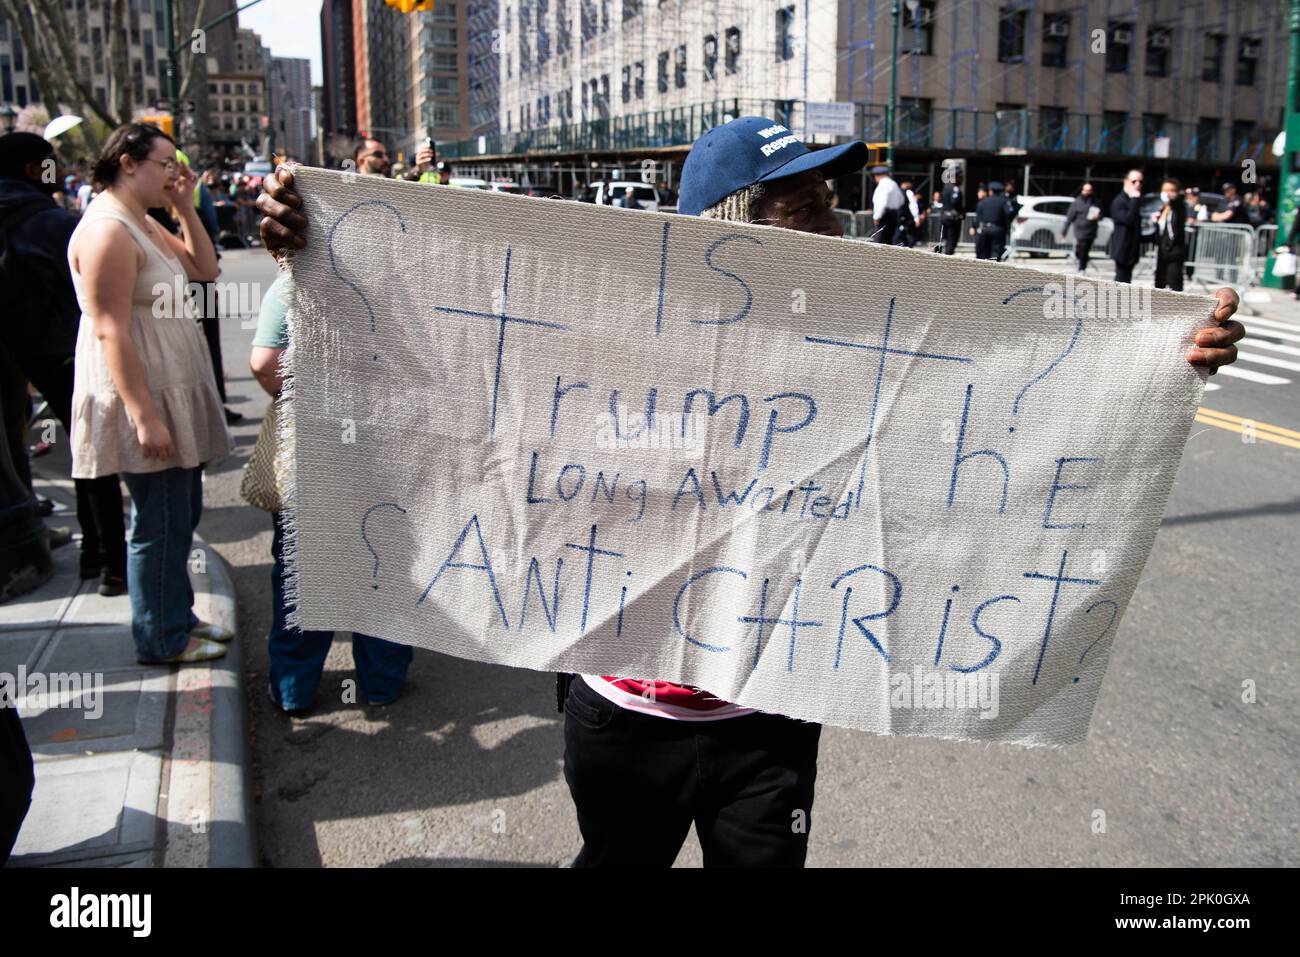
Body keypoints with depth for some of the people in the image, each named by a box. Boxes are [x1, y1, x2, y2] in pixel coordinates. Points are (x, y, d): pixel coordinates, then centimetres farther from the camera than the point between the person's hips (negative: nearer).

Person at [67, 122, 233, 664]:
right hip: (140, 392, -10)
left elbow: (205, 270, 16)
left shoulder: (142, 222, 13)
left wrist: (186, 208, 5)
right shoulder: (108, 230, -18)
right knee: (161, 522, 0)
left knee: (181, 513, 17)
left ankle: (177, 615, 31)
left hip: (171, 389, 10)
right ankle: (161, 639, 14)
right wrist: (145, 415, -26)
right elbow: (111, 332, -23)